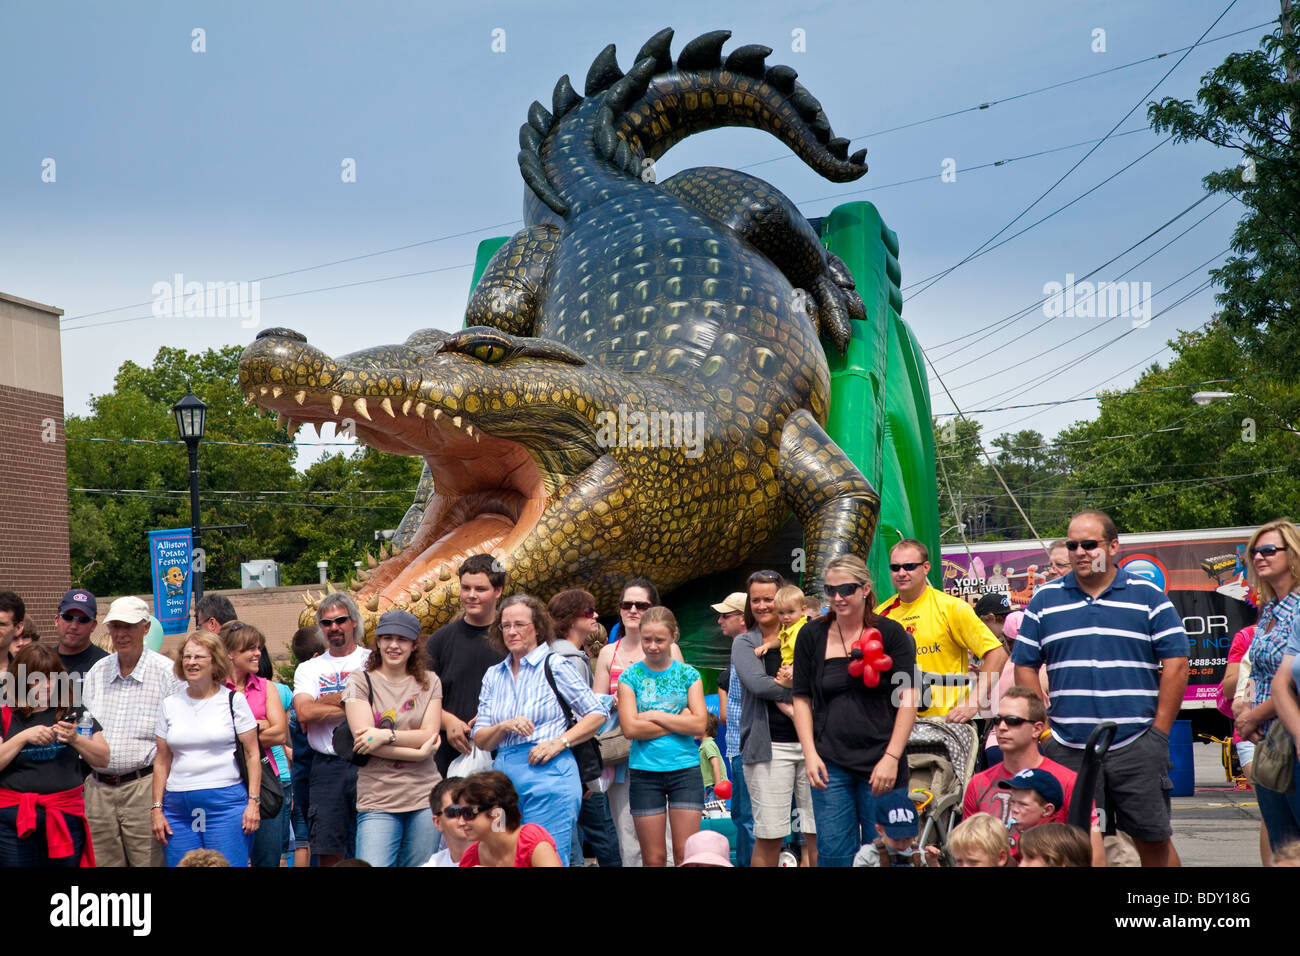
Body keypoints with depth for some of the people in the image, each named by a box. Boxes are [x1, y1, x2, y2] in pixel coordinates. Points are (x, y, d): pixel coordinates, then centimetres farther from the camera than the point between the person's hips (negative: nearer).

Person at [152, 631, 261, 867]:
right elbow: (162, 761, 15)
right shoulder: (170, 705, 13)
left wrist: (253, 801, -7)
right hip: (178, 809, 3)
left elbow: (252, 754, 2)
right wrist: (157, 808, 8)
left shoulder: (233, 700, 4)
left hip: (225, 803, -3)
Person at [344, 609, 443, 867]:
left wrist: (386, 735, -14)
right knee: (373, 865, -14)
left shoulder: (429, 682, 12)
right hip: (377, 800, -2)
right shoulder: (359, 681, 5)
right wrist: (418, 752, -8)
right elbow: (364, 738, -6)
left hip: (424, 796, 2)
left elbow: (430, 734, 0)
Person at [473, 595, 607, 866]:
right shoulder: (493, 676, 15)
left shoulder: (554, 665, 0)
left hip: (549, 776, -5)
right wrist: (504, 727, -9)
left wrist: (559, 742, -11)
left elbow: (597, 714, 0)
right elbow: (480, 740, 12)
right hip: (504, 777, 5)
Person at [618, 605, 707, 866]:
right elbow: (630, 728, -8)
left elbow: (699, 724, -5)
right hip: (644, 772, 0)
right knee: (653, 858, 3)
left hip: (685, 769, 0)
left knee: (686, 855, -1)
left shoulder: (688, 674, 5)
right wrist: (679, 721, -9)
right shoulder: (630, 676, 3)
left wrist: (655, 715, -9)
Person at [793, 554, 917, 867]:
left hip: (880, 764, -1)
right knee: (833, 853, -1)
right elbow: (802, 698, 9)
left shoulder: (890, 633, 0)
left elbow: (908, 698, -3)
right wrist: (810, 754, -3)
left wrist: (892, 758, -11)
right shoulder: (812, 636, 7)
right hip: (830, 765, 2)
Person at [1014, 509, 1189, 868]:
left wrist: (1159, 732, -4)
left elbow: (1175, 663, 1)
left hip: (1136, 747, -1)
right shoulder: (1045, 600, 9)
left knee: (1154, 839, 2)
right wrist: (1044, 726, 1)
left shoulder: (1148, 596, 5)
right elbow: (1025, 667, 10)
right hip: (1068, 750, 2)